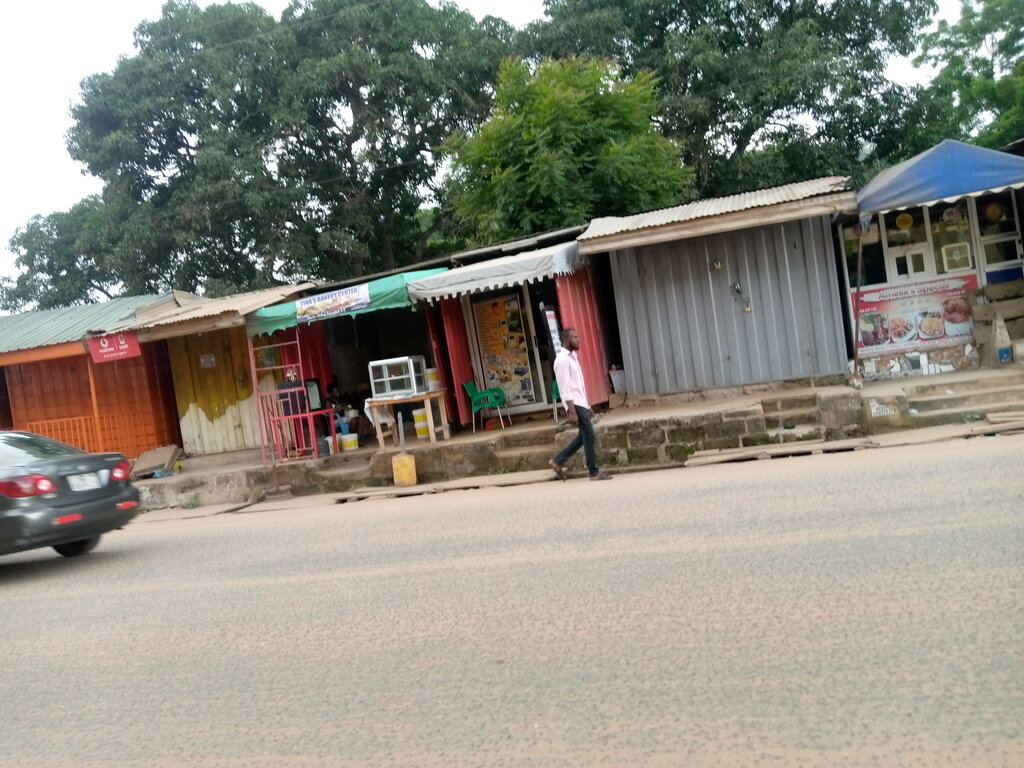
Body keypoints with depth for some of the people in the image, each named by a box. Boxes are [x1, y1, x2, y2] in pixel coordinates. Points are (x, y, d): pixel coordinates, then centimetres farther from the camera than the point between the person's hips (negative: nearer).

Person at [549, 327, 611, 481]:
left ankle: (558, 461, 20)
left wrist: (587, 404, 18)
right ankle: (594, 472, 4)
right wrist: (572, 412, -23)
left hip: (582, 403, 10)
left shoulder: (573, 356, 15)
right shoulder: (562, 360, -15)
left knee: (584, 436, 14)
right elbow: (565, 389, -19)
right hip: (575, 404, -10)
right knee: (590, 437, -5)